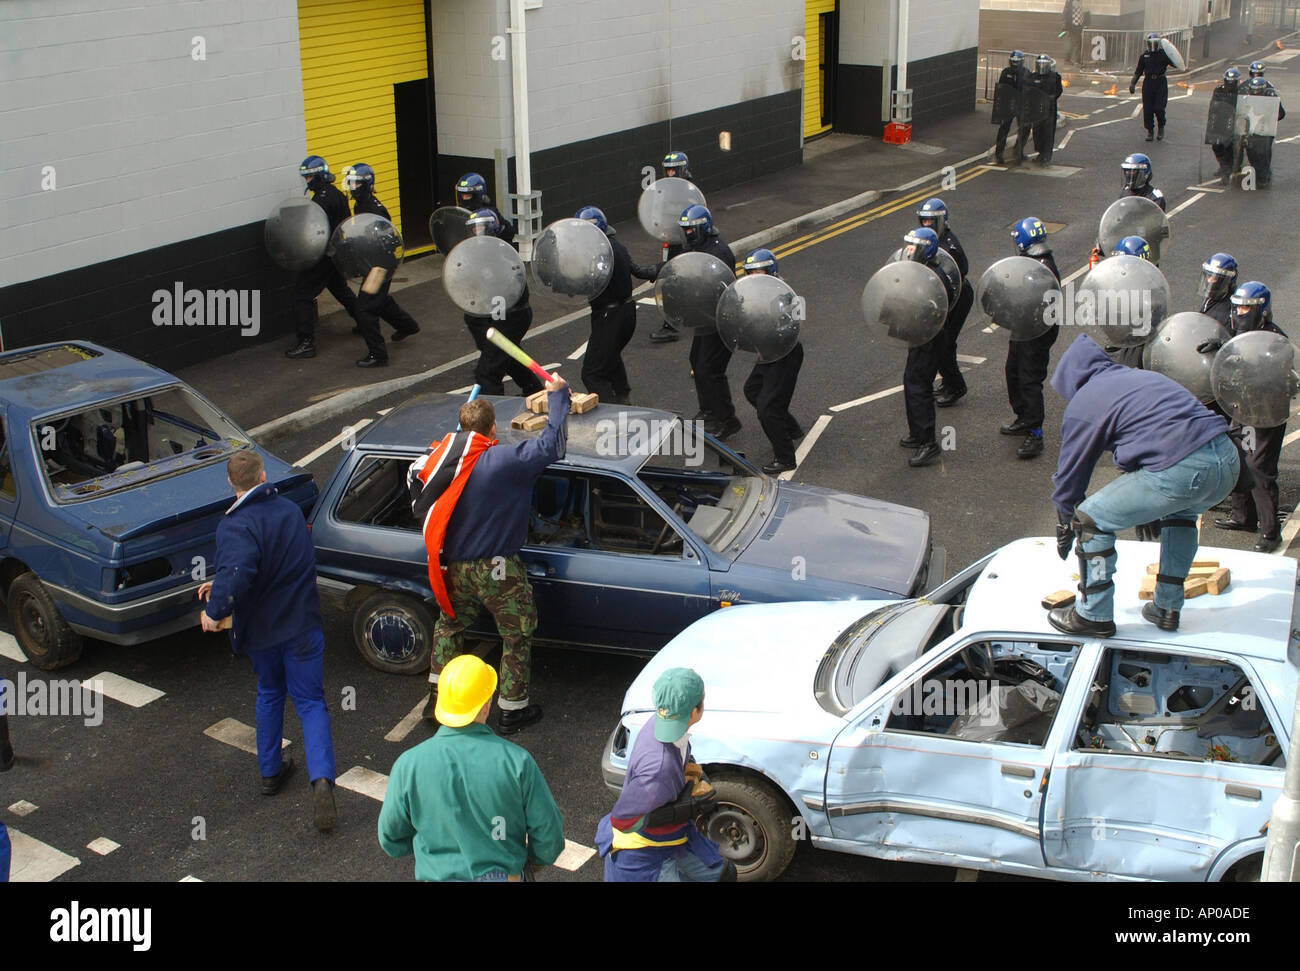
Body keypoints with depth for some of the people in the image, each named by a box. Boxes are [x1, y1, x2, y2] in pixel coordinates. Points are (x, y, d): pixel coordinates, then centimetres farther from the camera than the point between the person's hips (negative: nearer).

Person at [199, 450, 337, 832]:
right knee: (310, 702, 4)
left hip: (260, 629, -2)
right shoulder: (290, 510, 3)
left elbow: (237, 574, -38)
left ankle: (270, 771, 34)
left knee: (269, 694, 23)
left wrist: (214, 610, -23)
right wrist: (220, 583, 13)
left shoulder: (235, 526, -19)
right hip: (302, 625, 2)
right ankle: (321, 778, -16)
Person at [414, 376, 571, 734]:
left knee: (450, 624, 27)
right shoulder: (506, 460, -23)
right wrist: (557, 396, -8)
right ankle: (513, 710, 21)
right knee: (517, 636, 13)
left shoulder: (444, 459, -6)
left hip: (457, 567, 5)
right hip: (498, 570, -5)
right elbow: (551, 445, -19)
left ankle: (437, 698, 32)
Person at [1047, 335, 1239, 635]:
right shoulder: (1147, 376, 33)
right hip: (1229, 462, 8)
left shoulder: (1083, 403, 11)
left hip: (1180, 472, -8)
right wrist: (1149, 512, 54)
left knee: (1091, 518, 8)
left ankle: (1094, 616, 16)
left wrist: (1065, 528, 34)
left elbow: (1069, 475, 17)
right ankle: (1167, 608, 37)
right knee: (1181, 511, 37)